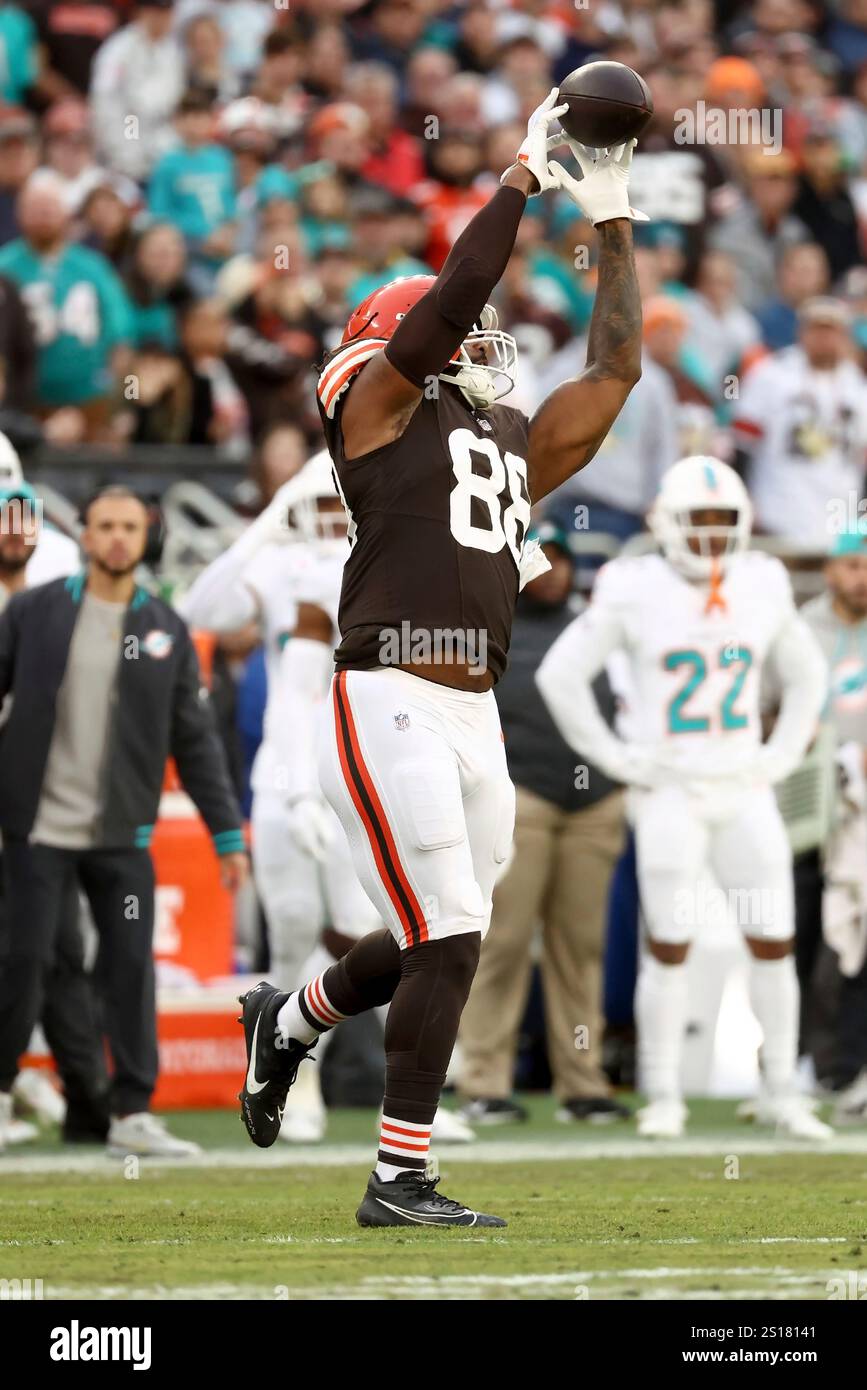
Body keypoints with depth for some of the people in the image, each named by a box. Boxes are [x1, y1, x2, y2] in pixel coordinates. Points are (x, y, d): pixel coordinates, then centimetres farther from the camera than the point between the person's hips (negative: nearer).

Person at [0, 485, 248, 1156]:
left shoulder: (166, 630, 6)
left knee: (132, 967, -3)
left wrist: (228, 834, 3)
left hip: (121, 834, 2)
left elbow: (196, 741, 7)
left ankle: (134, 1114, 3)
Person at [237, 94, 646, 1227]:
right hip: (390, 702, -7)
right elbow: (455, 296, -9)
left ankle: (285, 1023, 41)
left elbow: (615, 370, 25)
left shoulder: (519, 447, 22)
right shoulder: (382, 406, 4)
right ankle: (399, 1179, -4)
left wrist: (613, 225, 26)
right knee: (449, 936, -11)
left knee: (436, 944, 12)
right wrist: (525, 179, -3)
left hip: (475, 717, 7)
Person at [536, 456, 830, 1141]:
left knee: (776, 943, 1)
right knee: (670, 946, -3)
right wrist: (617, 758, -4)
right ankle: (663, 1098, 6)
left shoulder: (763, 588, 5)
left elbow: (806, 675, 20)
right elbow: (562, 674, -2)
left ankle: (782, 1094, 10)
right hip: (671, 795, -4)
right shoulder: (635, 593, -7)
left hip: (745, 793, 4)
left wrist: (780, 756, 8)